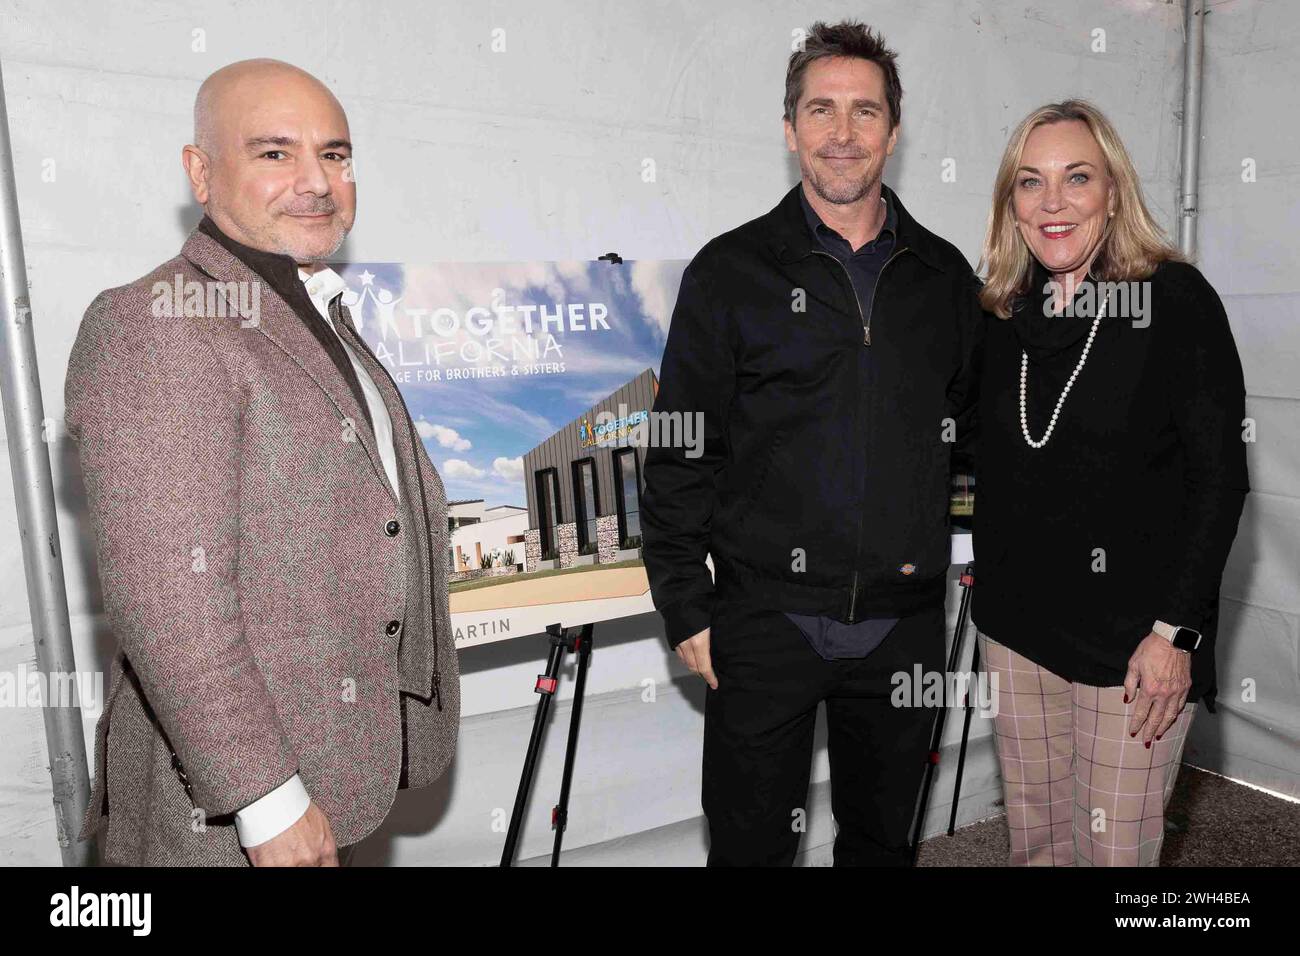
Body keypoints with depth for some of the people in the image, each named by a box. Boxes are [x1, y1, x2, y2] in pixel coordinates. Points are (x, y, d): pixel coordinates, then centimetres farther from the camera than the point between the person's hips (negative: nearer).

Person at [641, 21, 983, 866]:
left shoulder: (945, 275, 7)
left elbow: (978, 423, 17)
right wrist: (685, 605, -6)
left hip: (904, 622, 3)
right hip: (766, 618, -3)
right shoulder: (731, 272, -3)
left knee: (884, 839, 20)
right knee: (751, 843, 11)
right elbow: (679, 453, -4)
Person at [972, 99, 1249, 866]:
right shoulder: (1004, 312, 5)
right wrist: (985, 573, 6)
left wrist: (1176, 631, -13)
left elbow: (1220, 476, -10)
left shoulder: (1175, 299, -8)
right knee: (1034, 836, 15)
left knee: (1116, 846, 7)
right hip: (1018, 621, 4)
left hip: (1133, 631, -4)